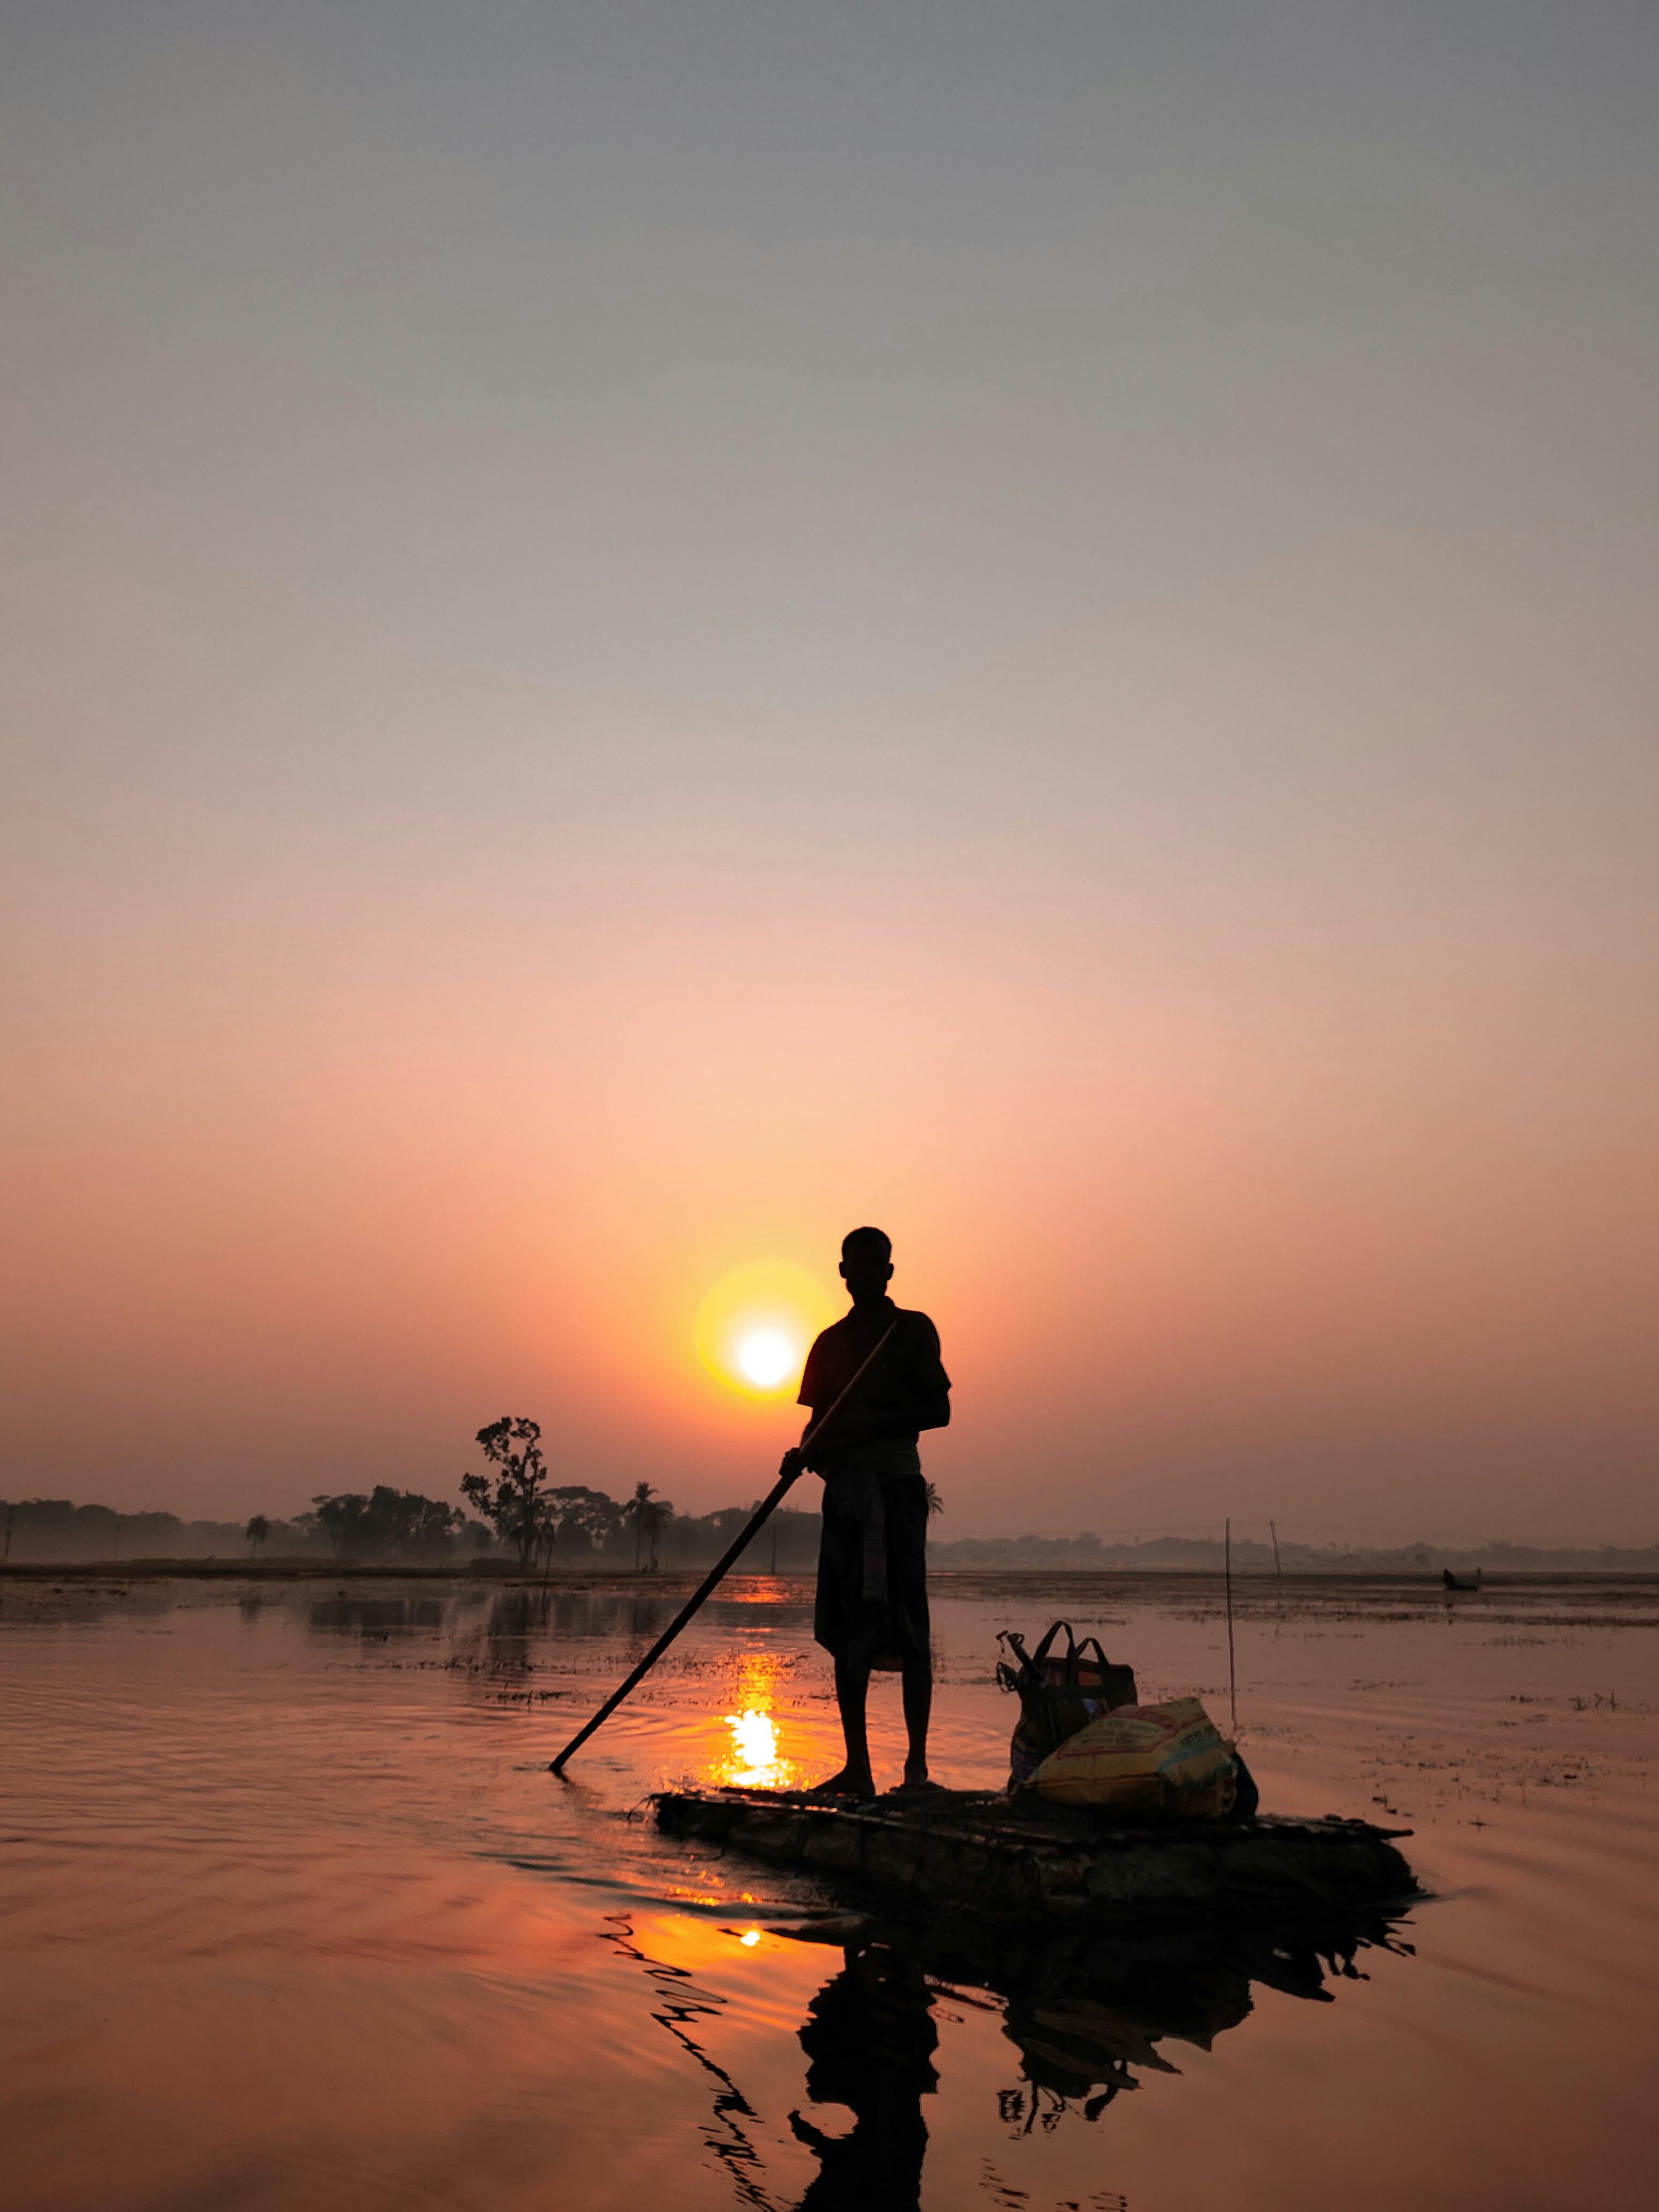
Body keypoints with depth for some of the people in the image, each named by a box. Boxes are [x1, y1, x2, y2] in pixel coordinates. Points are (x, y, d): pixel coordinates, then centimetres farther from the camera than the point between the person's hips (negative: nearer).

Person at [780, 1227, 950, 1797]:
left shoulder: (912, 1329, 2)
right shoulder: (830, 1342, 16)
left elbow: (939, 1410, -3)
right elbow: (821, 1420, 17)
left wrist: (875, 1425, -16)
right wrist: (804, 1453, -4)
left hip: (896, 1484, -5)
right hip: (844, 1488, 5)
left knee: (905, 1625, -6)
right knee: (847, 1629, 3)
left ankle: (916, 1763, -3)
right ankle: (857, 1767, 8)